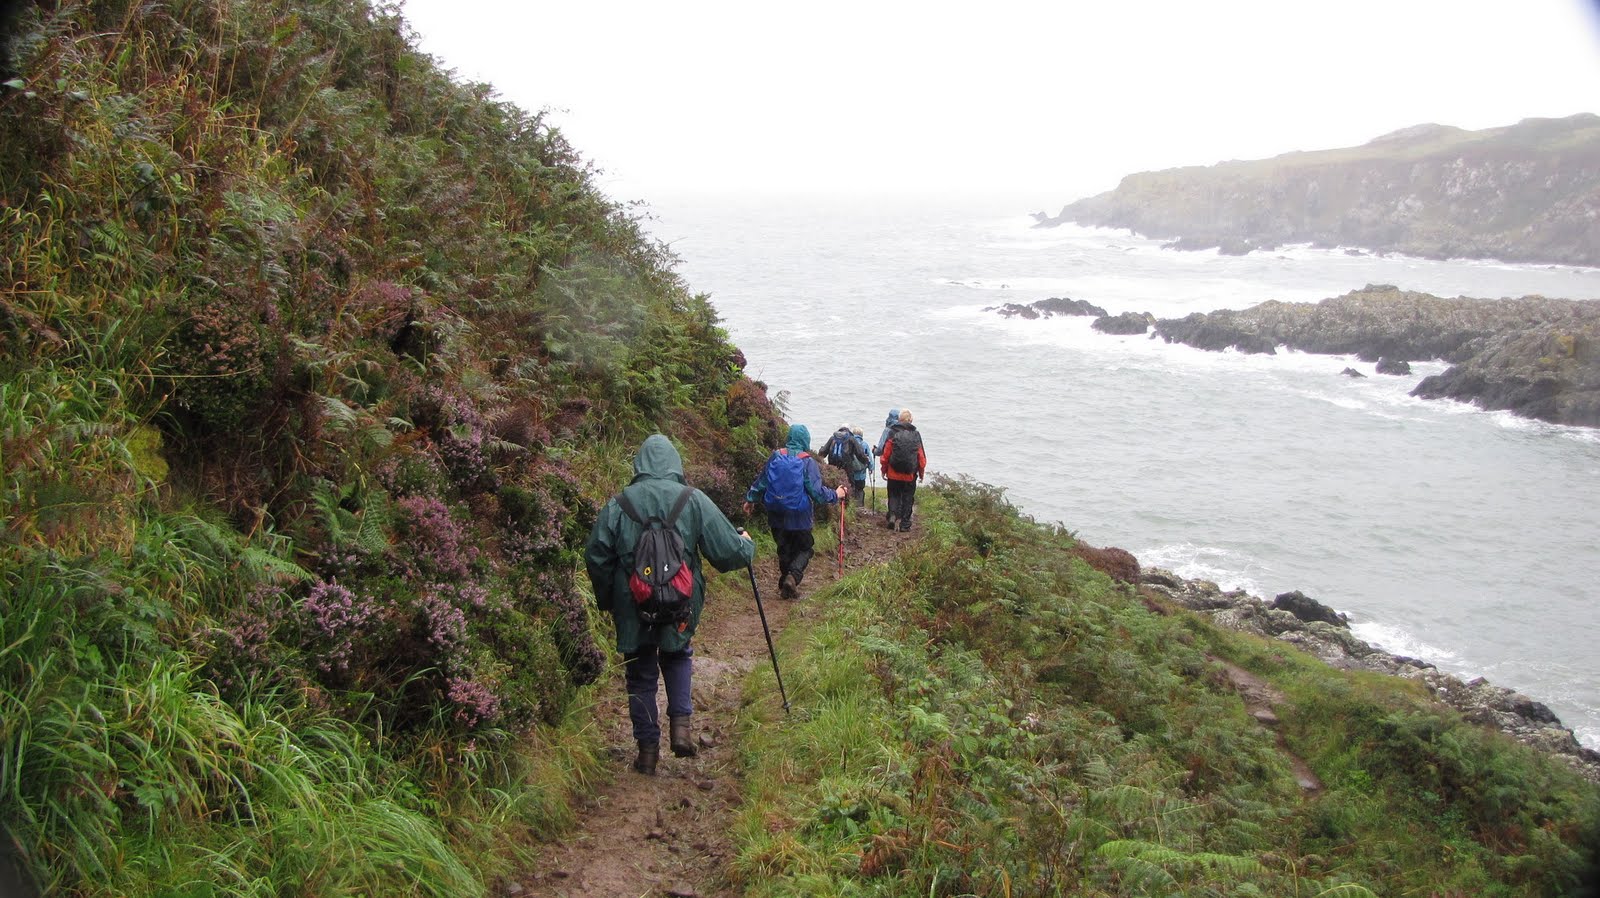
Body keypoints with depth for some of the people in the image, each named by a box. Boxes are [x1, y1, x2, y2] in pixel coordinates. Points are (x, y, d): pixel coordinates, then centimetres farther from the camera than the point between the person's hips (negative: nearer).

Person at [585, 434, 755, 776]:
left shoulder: (618, 504, -7)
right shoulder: (694, 500, -8)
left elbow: (595, 557, -3)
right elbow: (728, 552, -6)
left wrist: (607, 601, 12)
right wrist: (746, 544, 17)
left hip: (633, 607, 0)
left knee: (641, 677, 15)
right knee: (678, 658, 27)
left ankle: (648, 750, 20)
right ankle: (680, 724, 11)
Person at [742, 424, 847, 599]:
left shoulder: (775, 457, -2)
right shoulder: (807, 462, -13)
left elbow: (761, 482, 6)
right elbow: (817, 491, -14)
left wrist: (751, 499, 21)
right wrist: (835, 495, 3)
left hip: (777, 515, 4)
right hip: (799, 517, -4)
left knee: (784, 549, 17)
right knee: (804, 548, 11)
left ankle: (785, 585, 18)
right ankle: (793, 576, -13)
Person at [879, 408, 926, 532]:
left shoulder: (892, 433, -5)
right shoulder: (916, 434, -1)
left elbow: (885, 453, -3)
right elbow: (922, 456, 2)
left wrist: (884, 470, 8)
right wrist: (921, 472, 14)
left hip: (894, 474, -1)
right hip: (910, 475, 1)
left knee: (894, 495, 13)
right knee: (908, 498, 9)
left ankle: (892, 514, -8)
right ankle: (905, 524, 8)